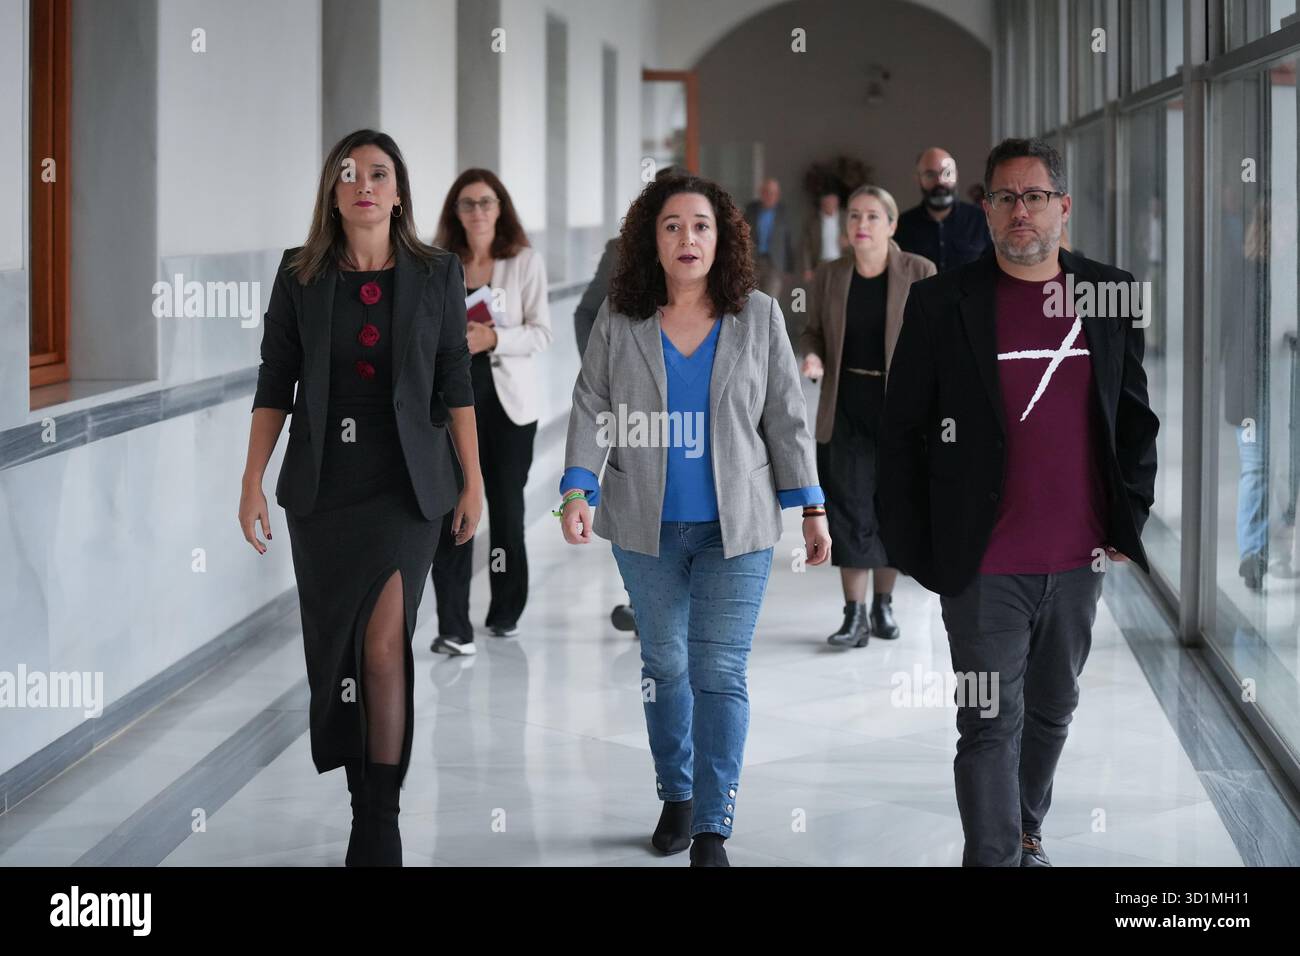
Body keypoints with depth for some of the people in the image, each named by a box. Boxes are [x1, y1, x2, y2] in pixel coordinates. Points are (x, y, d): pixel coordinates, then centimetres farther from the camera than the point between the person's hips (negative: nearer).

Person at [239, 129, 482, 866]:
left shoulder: (437, 274, -1)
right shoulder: (300, 275, 0)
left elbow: (456, 381, 3)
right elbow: (275, 383, 2)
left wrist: (473, 480, 2)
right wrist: (253, 482, -3)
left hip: (405, 480, -2)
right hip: (320, 481, 2)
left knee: (384, 643, -12)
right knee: (334, 643, 8)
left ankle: (380, 820, -6)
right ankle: (361, 787, 25)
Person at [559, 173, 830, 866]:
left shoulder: (758, 317, 1)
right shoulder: (619, 320, 1)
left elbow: (786, 417, 4)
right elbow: (592, 409, 0)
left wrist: (811, 509, 2)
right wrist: (578, 491, -15)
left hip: (735, 528, -1)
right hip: (646, 527, 2)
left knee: (721, 674, -6)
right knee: (664, 663, 14)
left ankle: (711, 831, -5)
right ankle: (676, 795, 32)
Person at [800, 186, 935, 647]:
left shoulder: (920, 273, -4)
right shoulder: (829, 275, 3)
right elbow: (814, 331, 13)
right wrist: (812, 356, -10)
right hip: (846, 408, 1)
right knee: (849, 508, -3)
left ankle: (883, 603, 25)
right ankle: (855, 615, 0)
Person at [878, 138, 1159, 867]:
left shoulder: (1112, 294, 3)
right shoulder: (942, 303, -5)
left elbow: (1137, 416, 9)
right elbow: (903, 432, -3)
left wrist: (1128, 521, 2)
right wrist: (913, 551, -5)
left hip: (1080, 561, 4)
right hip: (986, 565, -3)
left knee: (1053, 710, 18)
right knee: (991, 724, -3)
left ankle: (1028, 833, 37)